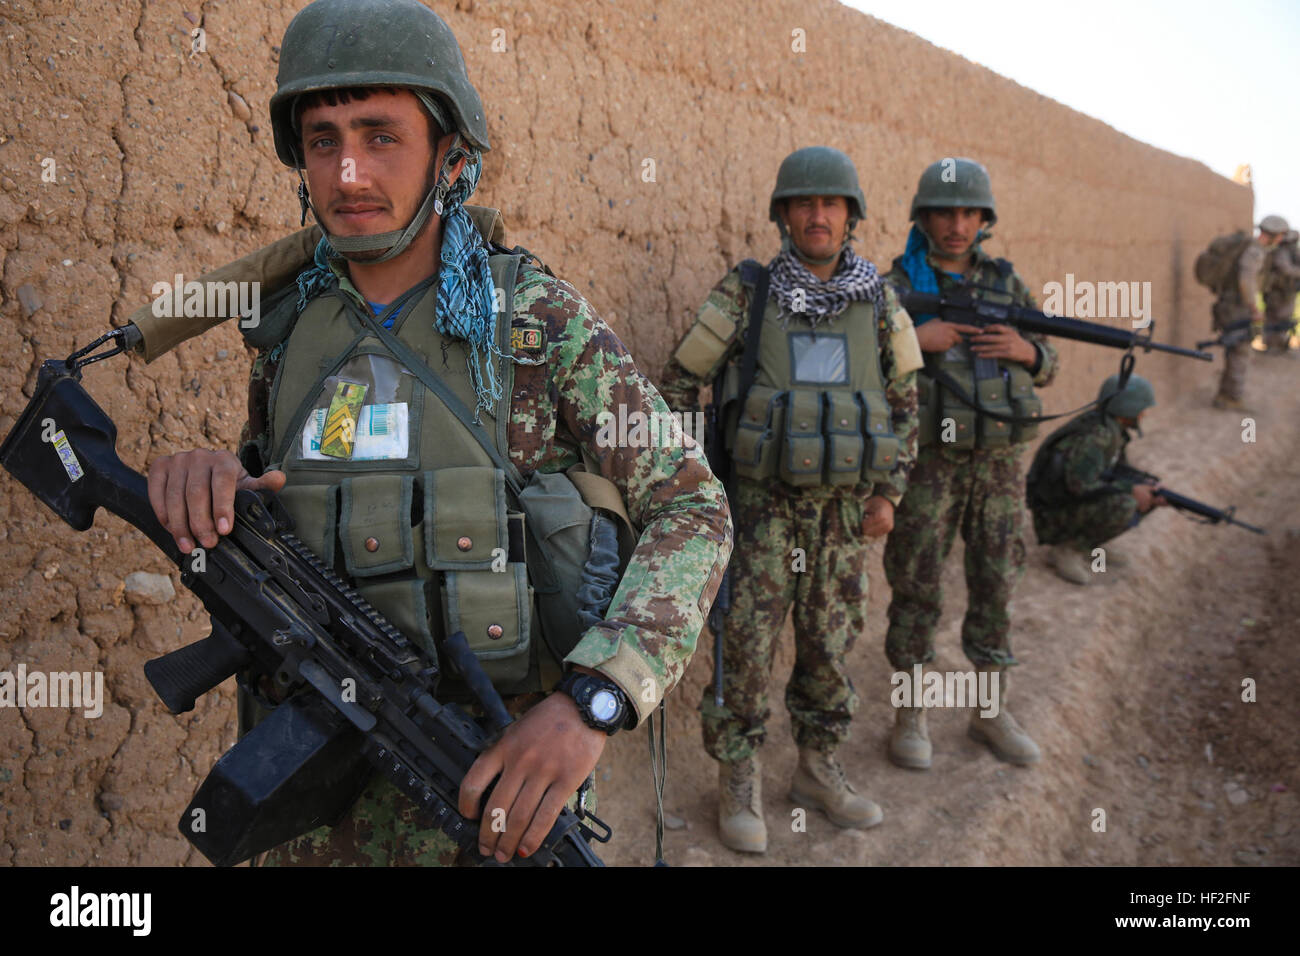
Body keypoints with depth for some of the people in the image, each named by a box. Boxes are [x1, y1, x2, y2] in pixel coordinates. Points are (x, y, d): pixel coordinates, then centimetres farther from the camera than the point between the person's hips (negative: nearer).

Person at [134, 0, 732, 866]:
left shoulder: (542, 321, -11)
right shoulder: (291, 332, 2)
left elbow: (692, 512, -13)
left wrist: (592, 702, -28)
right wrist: (206, 488, -12)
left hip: (491, 787, -4)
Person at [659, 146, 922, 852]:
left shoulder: (878, 302, 4)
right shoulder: (745, 293, -4)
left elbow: (905, 400, 10)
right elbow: (679, 381, 1)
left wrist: (888, 494, 4)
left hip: (844, 507, 3)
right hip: (764, 502, -3)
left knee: (830, 642, 11)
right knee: (747, 642, -1)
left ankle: (819, 770, 28)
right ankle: (739, 782, 14)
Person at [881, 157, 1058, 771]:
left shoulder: (1006, 284, 8)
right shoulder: (893, 288, -3)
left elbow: (1045, 367, 13)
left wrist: (1025, 350, -9)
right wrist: (916, 339, -21)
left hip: (999, 462, 4)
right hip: (927, 461, -3)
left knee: (996, 586, 9)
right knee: (917, 588, 2)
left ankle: (990, 713, 23)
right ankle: (910, 717, 16)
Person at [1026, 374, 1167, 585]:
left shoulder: (1111, 430, 4)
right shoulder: (1096, 435, -25)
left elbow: (1123, 474, 14)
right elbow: (1081, 485, -34)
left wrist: (1152, 493, -5)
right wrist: (1131, 490, -24)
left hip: (1079, 506, 9)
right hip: (1055, 520, -9)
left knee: (1144, 499, 7)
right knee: (1124, 507, -31)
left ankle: (1093, 542, 12)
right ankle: (1067, 550, -12)